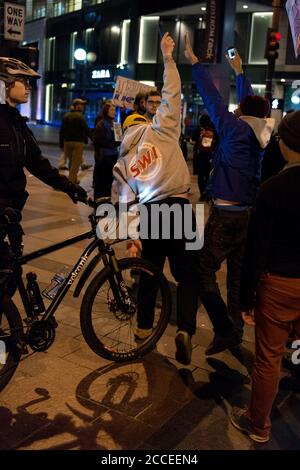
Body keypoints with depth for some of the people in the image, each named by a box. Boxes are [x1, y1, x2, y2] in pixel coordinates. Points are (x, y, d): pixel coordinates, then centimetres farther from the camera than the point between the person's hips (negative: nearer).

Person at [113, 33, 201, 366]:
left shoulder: (121, 164, 14)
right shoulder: (160, 129, 5)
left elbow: (127, 204, 6)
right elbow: (171, 93, 4)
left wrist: (132, 238, 6)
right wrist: (167, 57, 14)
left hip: (148, 214, 3)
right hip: (178, 207, -3)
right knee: (187, 275, 2)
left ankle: (144, 326, 29)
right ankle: (185, 329, -14)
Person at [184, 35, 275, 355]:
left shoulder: (236, 128, -7)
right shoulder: (263, 132, 11)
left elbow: (212, 98, -5)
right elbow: (251, 102, 26)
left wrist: (193, 61, 4)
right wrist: (239, 72, 40)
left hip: (226, 214, -8)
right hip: (252, 214, 8)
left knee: (204, 270, -4)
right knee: (238, 274, 15)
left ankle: (225, 330, -8)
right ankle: (236, 327, 24)